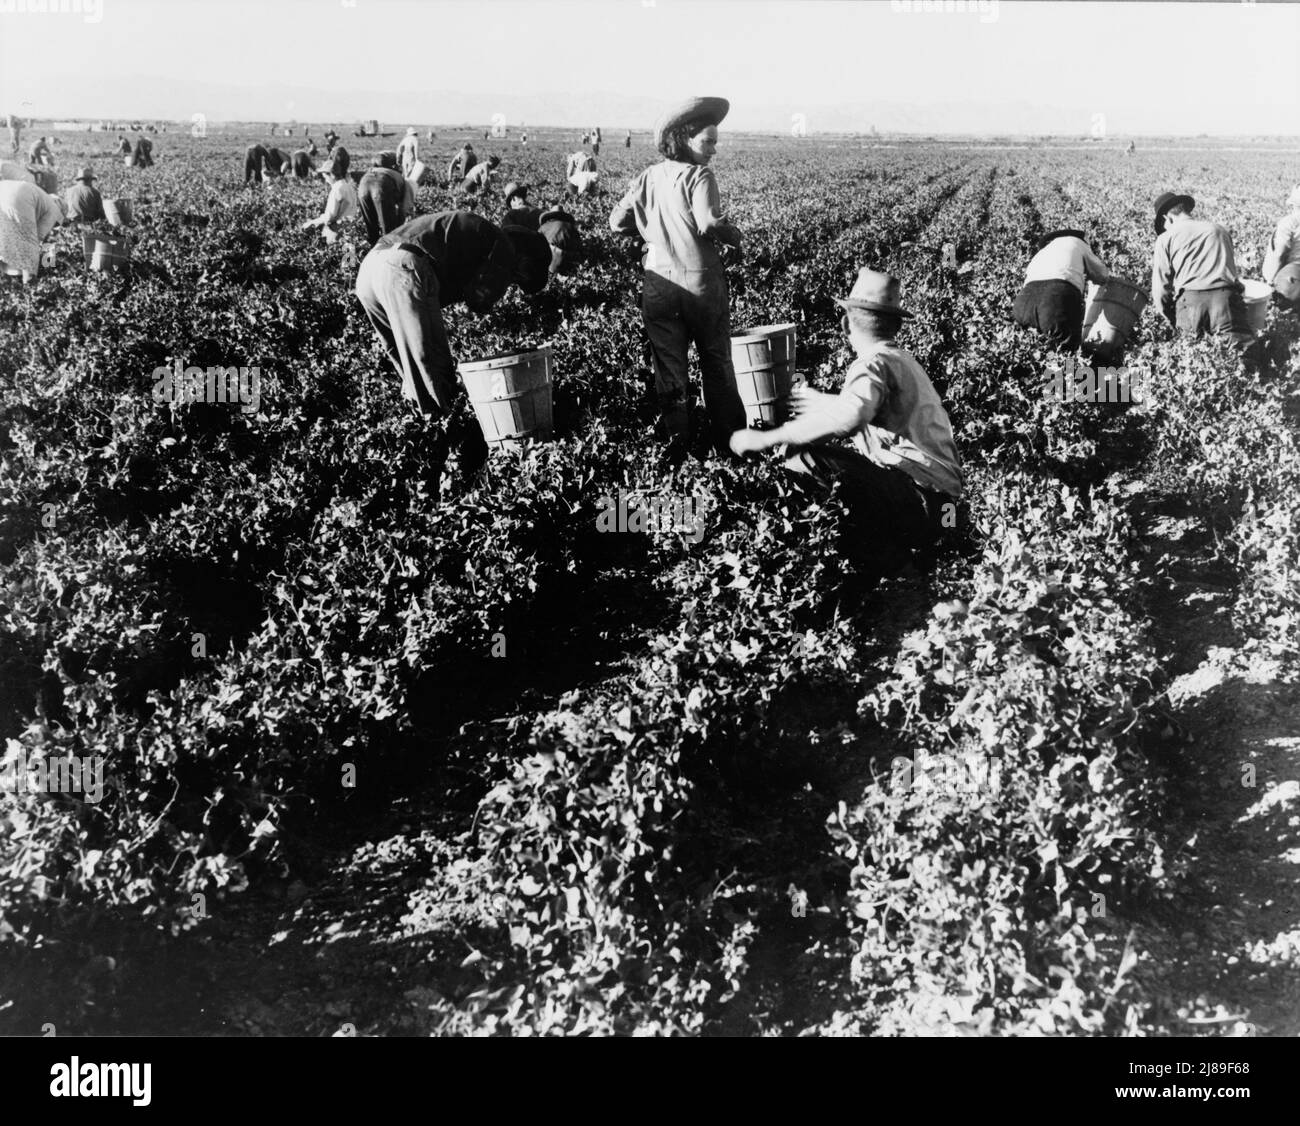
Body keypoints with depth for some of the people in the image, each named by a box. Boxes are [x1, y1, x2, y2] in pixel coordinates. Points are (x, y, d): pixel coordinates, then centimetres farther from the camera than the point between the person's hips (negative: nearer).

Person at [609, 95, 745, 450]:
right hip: (701, 281, -4)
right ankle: (729, 437, 17)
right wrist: (734, 236, -8)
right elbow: (708, 223, -26)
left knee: (668, 364, 12)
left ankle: (678, 437, 13)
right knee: (716, 362, 11)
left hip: (659, 283, 4)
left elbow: (617, 222, 4)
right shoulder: (698, 176, -12)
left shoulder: (648, 177, 4)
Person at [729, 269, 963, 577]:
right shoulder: (902, 358, 18)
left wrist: (765, 439, -28)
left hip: (920, 502, -10)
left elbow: (847, 416, -33)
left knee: (803, 458, -19)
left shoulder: (874, 363, -13)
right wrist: (822, 402, 47)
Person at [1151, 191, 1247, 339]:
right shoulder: (1219, 230, 28)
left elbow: (1160, 290, 11)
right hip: (1225, 297, 2)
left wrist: (1173, 321, 23)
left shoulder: (1166, 238, 16)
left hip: (1190, 299, -1)